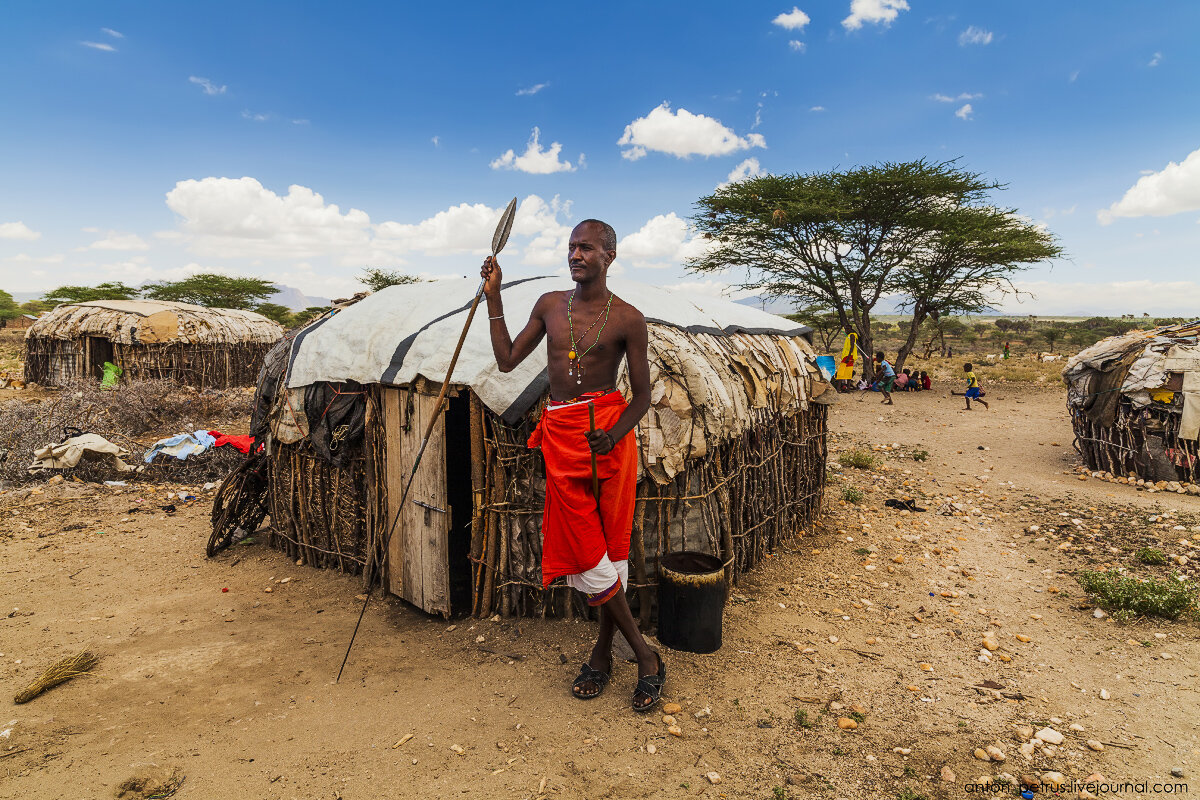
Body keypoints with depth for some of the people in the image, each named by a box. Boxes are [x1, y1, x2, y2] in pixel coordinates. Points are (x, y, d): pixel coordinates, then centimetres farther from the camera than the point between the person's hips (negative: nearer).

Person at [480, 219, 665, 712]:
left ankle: (603, 651, 23)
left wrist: (613, 435, -19)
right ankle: (645, 656, 18)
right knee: (585, 550, 3)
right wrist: (493, 297, 7)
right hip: (559, 435, 4)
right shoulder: (550, 305, 10)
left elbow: (641, 395, -1)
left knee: (609, 545, 4)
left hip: (607, 434, -3)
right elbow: (507, 360, 12)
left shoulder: (627, 319, -2)